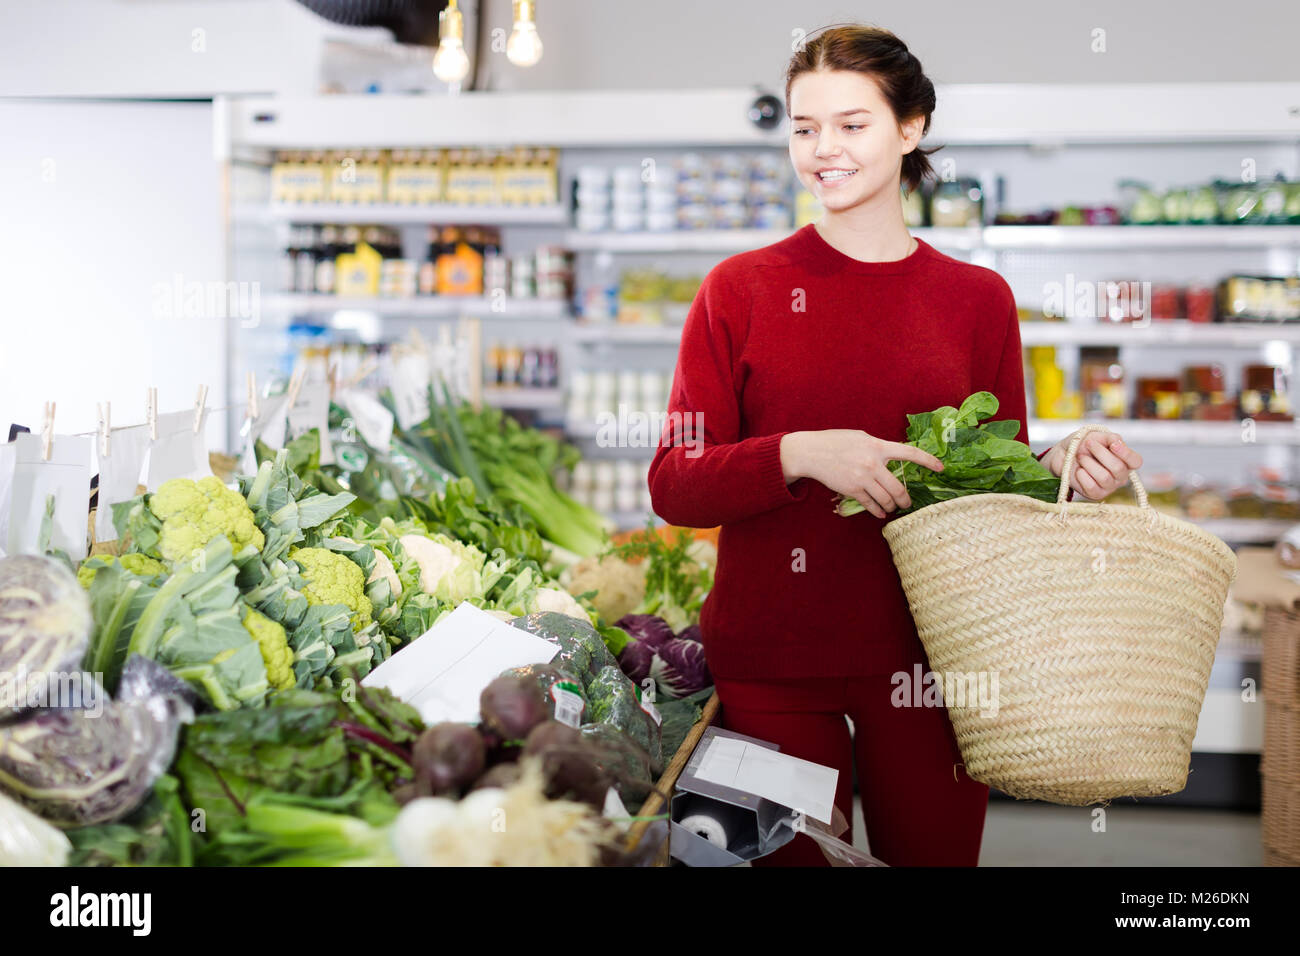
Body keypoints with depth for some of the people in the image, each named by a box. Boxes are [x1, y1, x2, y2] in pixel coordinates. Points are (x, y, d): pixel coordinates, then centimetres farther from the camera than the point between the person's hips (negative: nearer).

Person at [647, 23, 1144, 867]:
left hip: (928, 659, 1)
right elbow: (675, 485, -5)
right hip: (771, 662, -1)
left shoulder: (978, 298, 4)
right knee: (792, 856, 9)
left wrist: (1058, 471, -10)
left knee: (935, 851, 12)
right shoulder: (742, 290, 0)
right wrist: (801, 456, -21)